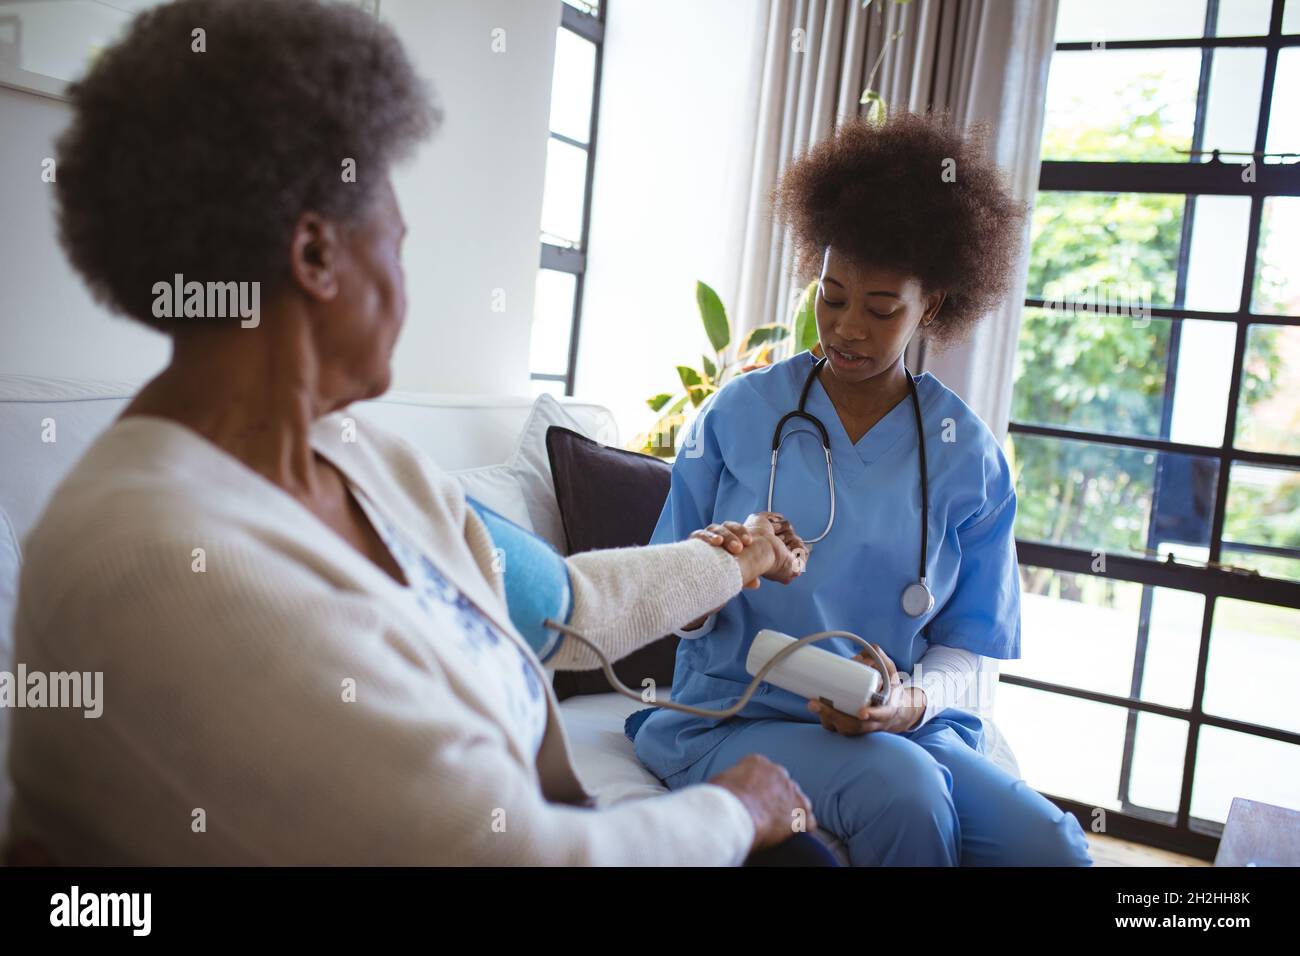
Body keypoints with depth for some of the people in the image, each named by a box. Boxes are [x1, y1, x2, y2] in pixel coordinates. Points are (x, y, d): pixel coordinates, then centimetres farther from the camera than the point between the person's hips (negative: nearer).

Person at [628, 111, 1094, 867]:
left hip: (910, 731, 1)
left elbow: (965, 648, 4)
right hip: (737, 716, -1)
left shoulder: (968, 457, 2)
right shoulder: (739, 413, 0)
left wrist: (910, 701, -18)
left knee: (1055, 849, -24)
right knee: (898, 784, -31)